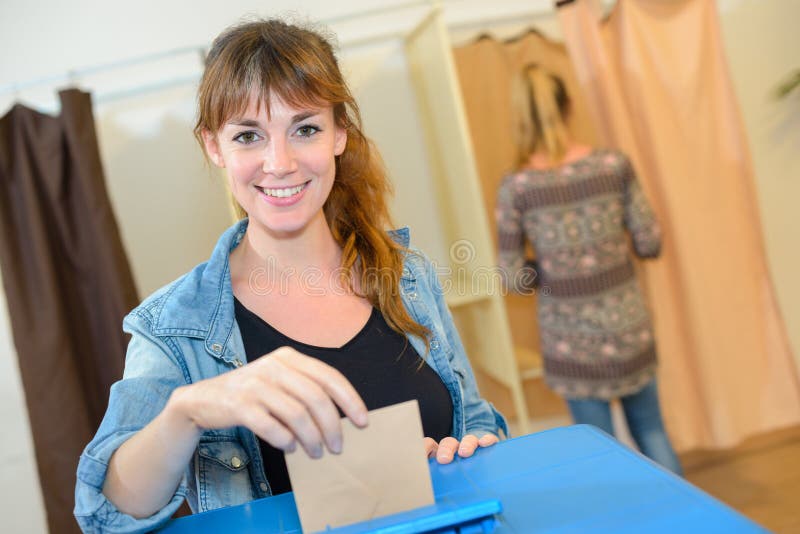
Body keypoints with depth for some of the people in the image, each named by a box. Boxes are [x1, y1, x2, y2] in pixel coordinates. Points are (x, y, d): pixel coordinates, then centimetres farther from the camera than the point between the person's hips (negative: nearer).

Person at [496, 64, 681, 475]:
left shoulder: (515, 189, -13)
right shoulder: (614, 164, -9)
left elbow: (513, 277, -11)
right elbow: (649, 244, -4)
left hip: (571, 339, -2)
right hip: (627, 328, 2)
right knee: (652, 432, 23)